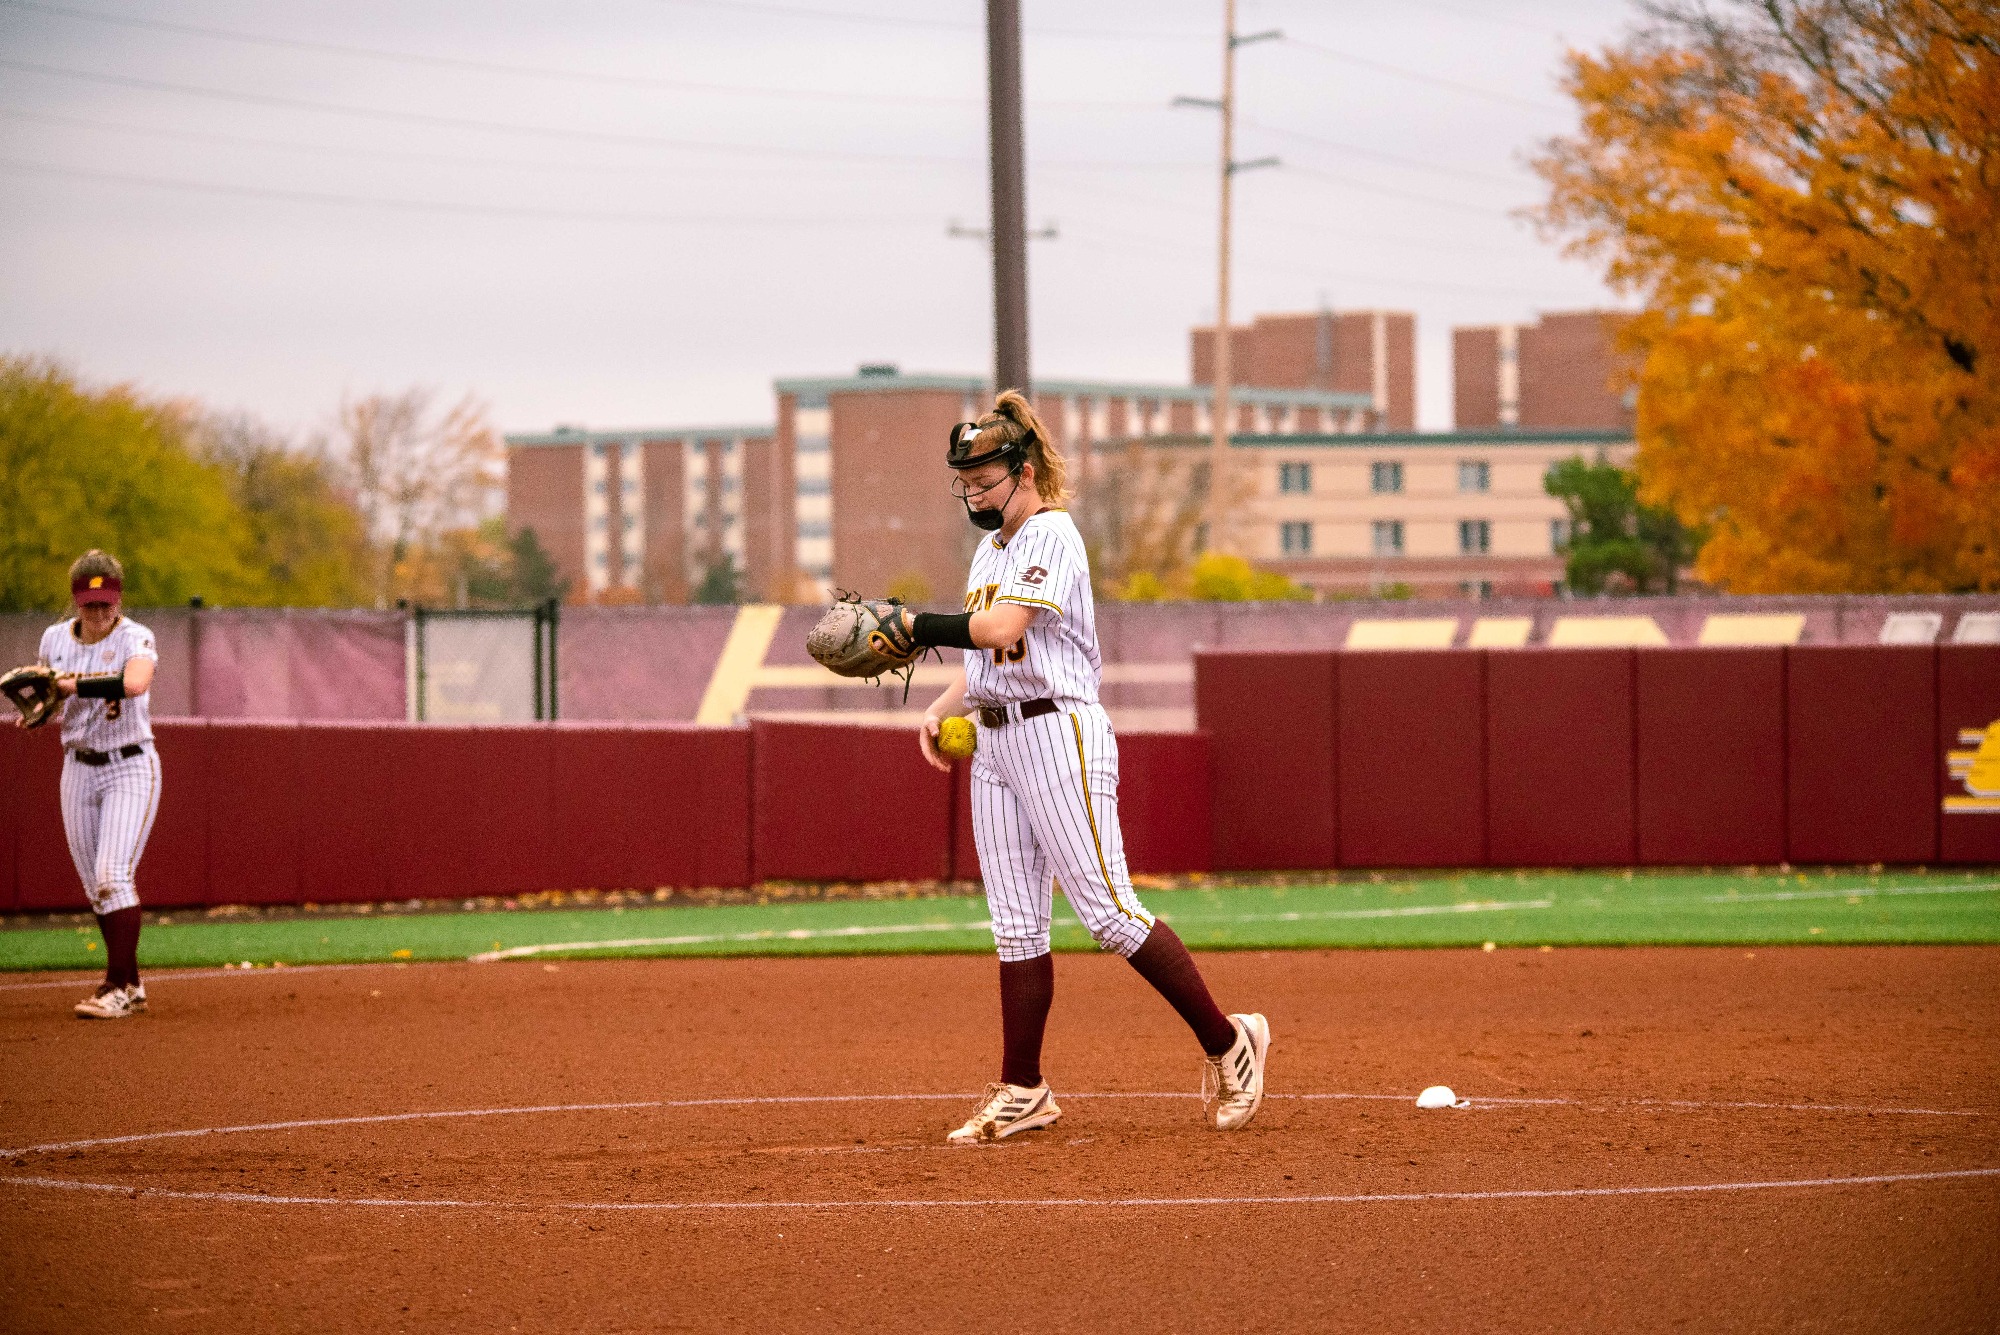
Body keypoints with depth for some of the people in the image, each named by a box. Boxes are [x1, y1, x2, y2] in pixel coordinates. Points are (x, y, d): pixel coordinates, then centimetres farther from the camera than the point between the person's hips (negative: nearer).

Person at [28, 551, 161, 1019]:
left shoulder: (135, 639, -16)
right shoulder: (55, 639, 2)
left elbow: (135, 683, -38)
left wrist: (74, 686, -35)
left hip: (130, 768, -6)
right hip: (78, 768, 6)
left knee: (113, 875, -17)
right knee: (95, 887, 7)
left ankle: (118, 988, -15)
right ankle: (130, 985, 17)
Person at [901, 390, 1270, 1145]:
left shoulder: (1050, 535, -12)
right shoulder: (991, 547, 17)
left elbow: (1001, 629, -25)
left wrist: (918, 626, -17)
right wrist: (943, 708, 7)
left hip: (1059, 735, -9)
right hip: (994, 743, 9)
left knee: (1109, 912, -11)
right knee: (1016, 926, 7)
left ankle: (1226, 1043, -1)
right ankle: (1022, 1094, 10)